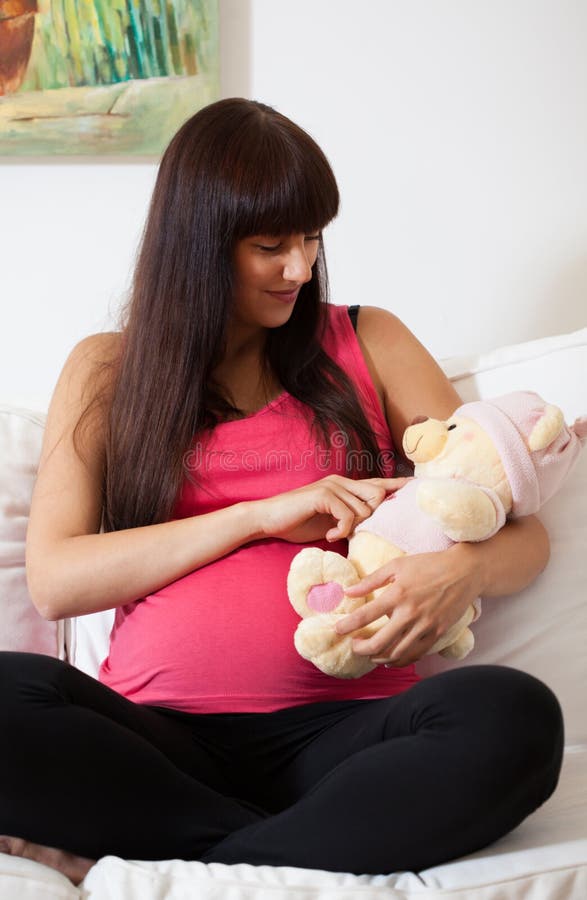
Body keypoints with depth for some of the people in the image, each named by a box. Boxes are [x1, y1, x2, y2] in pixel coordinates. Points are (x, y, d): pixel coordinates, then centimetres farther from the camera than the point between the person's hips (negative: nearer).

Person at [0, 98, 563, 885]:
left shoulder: (367, 345, 14)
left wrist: (464, 568, -13)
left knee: (516, 716, -31)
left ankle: (130, 861, -23)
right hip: (158, 738, 0)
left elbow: (525, 535, 12)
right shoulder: (107, 372, 13)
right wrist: (262, 515, -8)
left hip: (334, 728, 1)